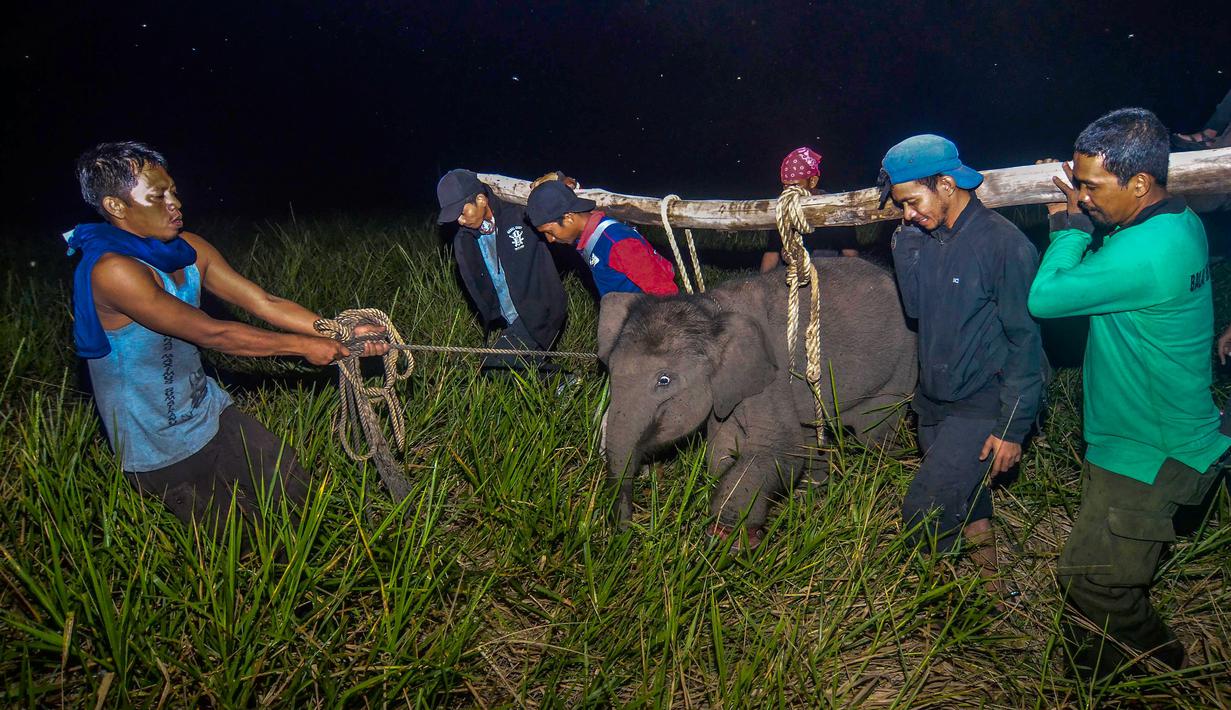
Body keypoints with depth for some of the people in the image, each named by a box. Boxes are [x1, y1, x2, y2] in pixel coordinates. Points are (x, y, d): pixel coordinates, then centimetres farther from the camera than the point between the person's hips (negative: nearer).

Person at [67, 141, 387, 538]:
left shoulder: (189, 249, -2)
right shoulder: (112, 270, -27)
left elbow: (266, 304, -4)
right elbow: (211, 334, -27)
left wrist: (346, 334, -12)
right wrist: (302, 346, -20)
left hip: (209, 410, 8)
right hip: (162, 448, -7)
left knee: (296, 492, 13)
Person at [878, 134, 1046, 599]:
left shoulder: (1005, 244, -17)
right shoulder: (924, 238, 4)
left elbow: (1025, 342, -15)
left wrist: (1013, 427, -15)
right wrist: (906, 238, 1)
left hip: (982, 409, -7)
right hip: (934, 403, 7)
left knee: (924, 513, -12)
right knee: (966, 507, 20)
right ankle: (988, 581, 39)